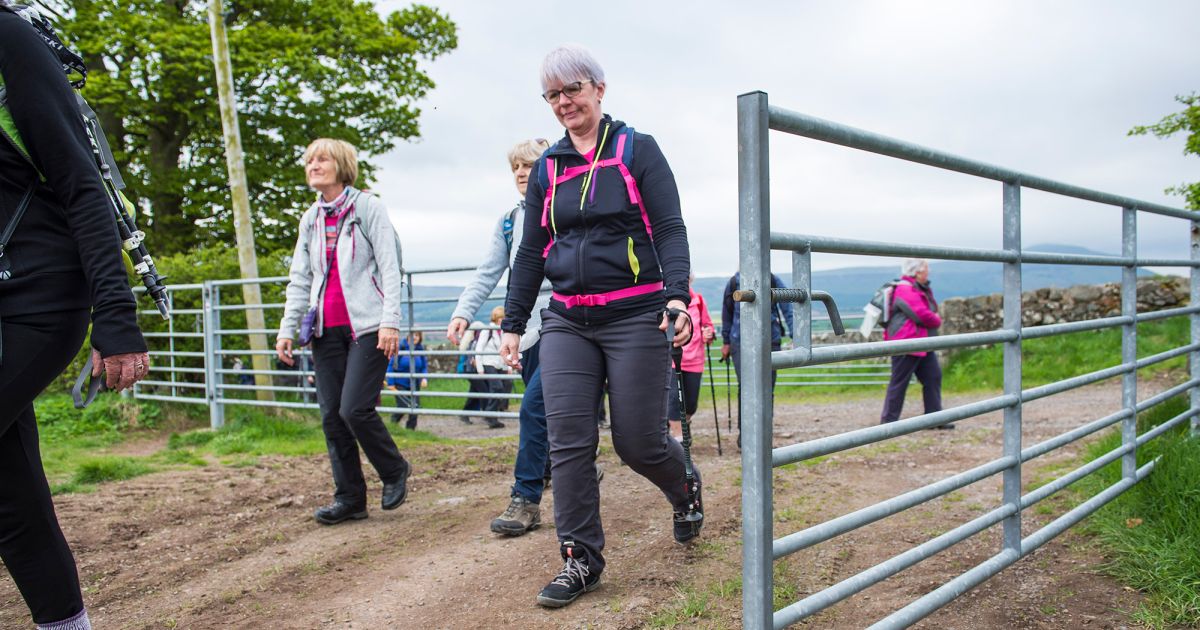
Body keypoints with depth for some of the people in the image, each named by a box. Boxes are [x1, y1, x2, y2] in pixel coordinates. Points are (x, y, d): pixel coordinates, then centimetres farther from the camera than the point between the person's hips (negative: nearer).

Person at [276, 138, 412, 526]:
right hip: (327, 330, 6)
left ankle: (394, 471, 10)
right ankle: (349, 497, 12)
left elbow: (389, 267, -6)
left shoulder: (367, 207, 0)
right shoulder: (310, 219, 16)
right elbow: (299, 279, 17)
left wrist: (390, 320, -16)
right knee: (331, 416, 3)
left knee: (355, 409, -14)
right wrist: (287, 328, 7)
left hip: (367, 326, -6)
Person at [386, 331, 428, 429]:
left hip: (414, 384, 4)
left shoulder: (421, 350, -2)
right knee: (403, 406, -10)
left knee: (415, 406, 2)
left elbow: (424, 367, 4)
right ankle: (393, 422, 18)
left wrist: (424, 378, -15)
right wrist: (391, 383, -11)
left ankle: (410, 428, 18)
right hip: (400, 384, -4)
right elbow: (391, 365, -10)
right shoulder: (400, 347, -13)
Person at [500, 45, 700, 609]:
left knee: (638, 441, 0)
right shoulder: (546, 168, 13)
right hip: (566, 323, 4)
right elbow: (530, 252, 16)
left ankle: (686, 492, 34)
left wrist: (677, 296, -21)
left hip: (635, 318, -4)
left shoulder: (638, 150, 1)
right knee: (567, 441, -3)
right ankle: (581, 558, 9)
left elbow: (670, 229, -5)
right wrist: (513, 323, 12)